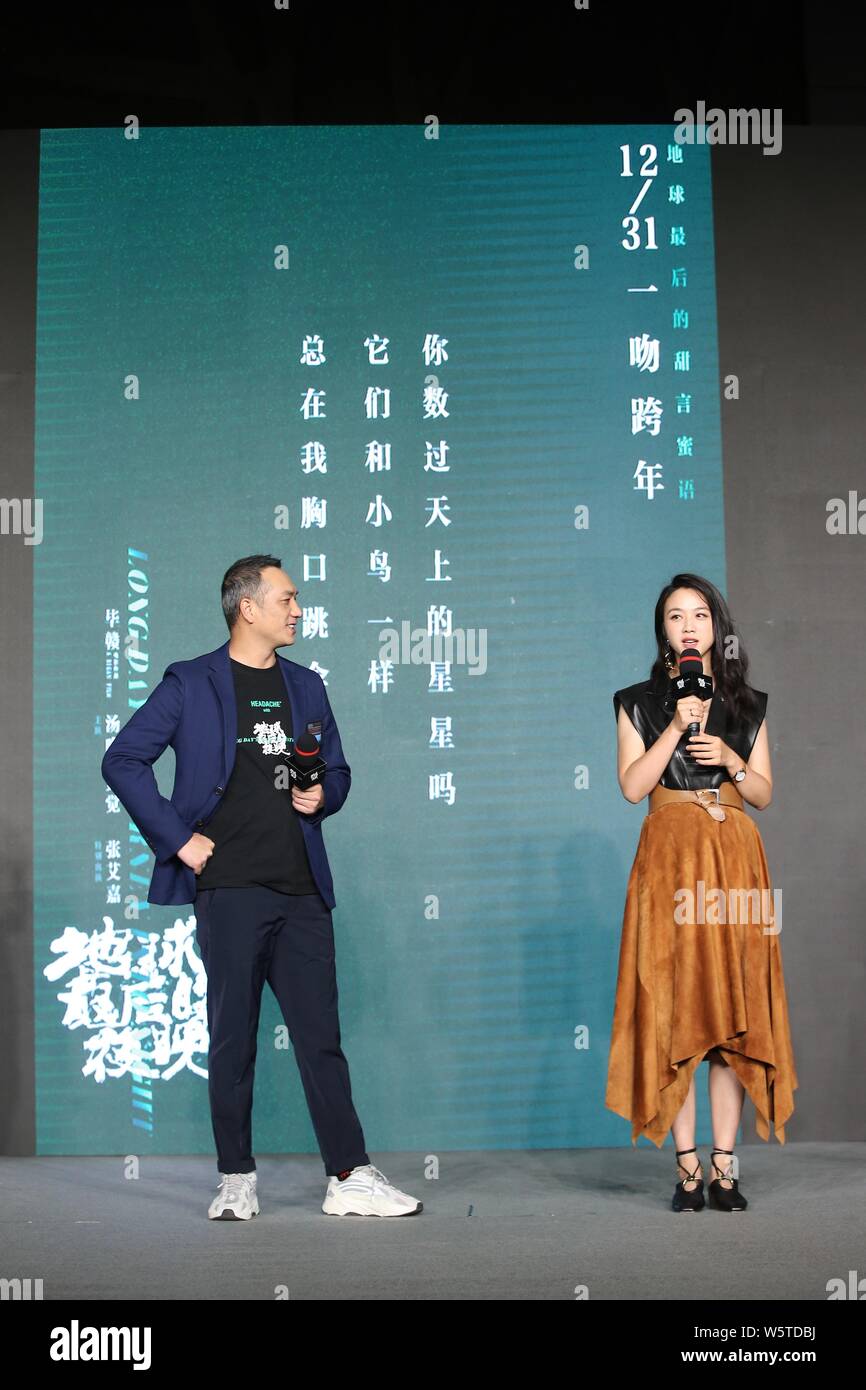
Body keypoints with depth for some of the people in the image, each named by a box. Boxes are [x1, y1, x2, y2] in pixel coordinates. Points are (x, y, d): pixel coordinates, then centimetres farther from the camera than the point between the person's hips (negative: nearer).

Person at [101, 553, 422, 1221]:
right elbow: (123, 760, -2)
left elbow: (338, 770, 25)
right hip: (229, 888, -4)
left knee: (321, 1035, 3)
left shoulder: (306, 686, 16)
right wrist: (177, 838, -7)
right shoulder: (190, 684, 1)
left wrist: (323, 796, 1)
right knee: (233, 1038, 3)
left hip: (302, 890, 4)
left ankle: (352, 1178, 7)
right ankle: (237, 1179, 15)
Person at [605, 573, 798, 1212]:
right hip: (669, 861, -2)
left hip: (735, 860, 2)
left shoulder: (747, 705, 13)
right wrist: (676, 726, -9)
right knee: (675, 1008, -5)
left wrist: (730, 759, -6)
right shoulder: (640, 702, 8)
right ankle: (688, 1166, 0)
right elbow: (632, 785, -2)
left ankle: (725, 1166, 4)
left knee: (734, 1006, -1)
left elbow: (764, 793, 11)